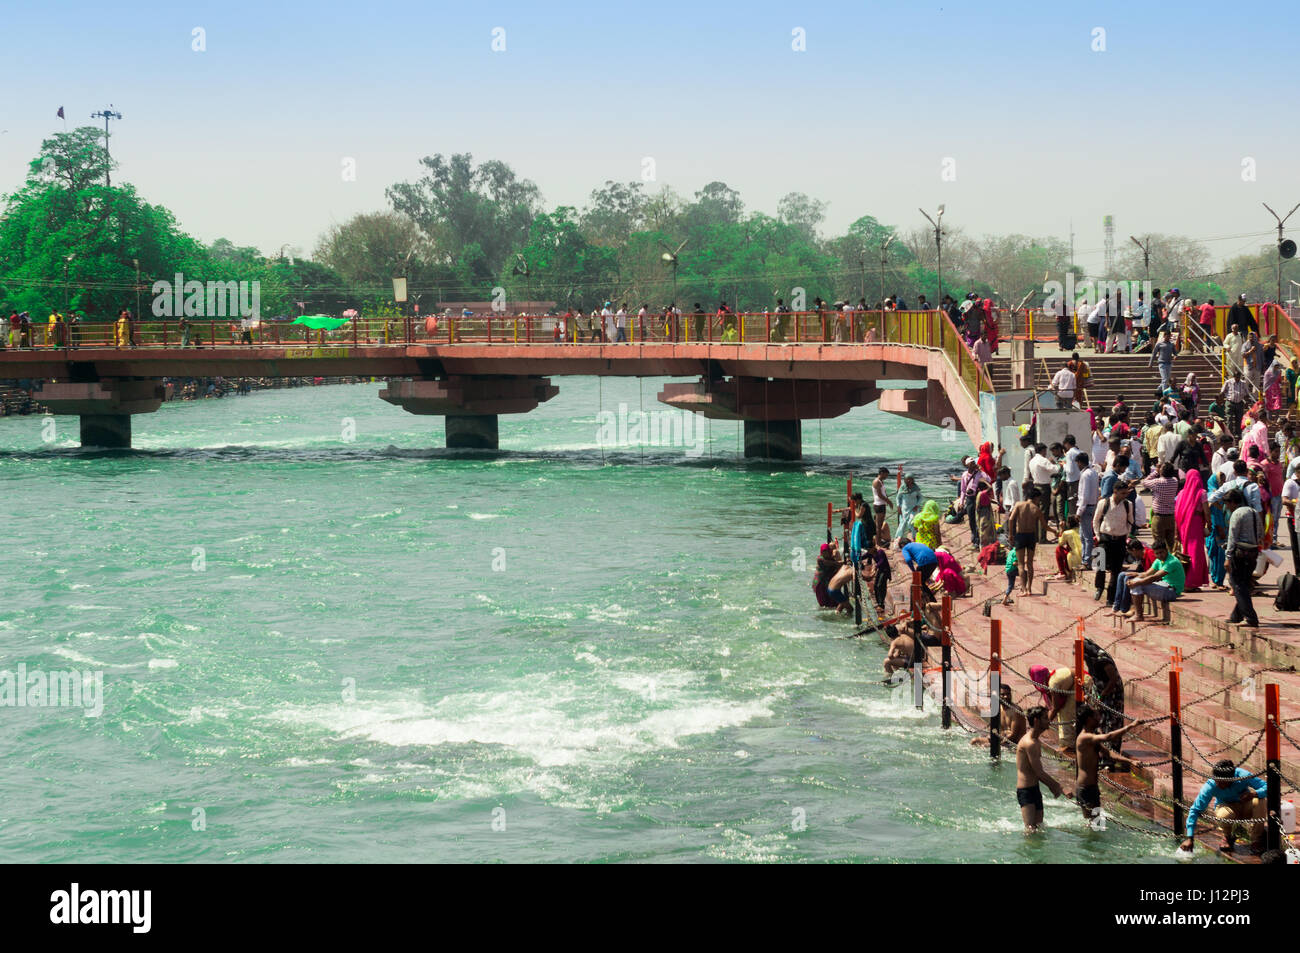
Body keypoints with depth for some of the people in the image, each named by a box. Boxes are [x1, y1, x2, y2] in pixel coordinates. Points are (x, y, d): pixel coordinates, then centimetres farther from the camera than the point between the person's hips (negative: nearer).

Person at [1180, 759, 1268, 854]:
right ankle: (1228, 837, -1)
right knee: (1223, 815, -38)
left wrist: (1254, 794, -46)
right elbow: (1195, 810, -24)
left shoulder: (1242, 776, -29)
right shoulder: (1210, 786, -28)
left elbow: (1266, 786, -24)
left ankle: (1256, 839, -10)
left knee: (1261, 800, -32)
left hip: (1245, 806, 1)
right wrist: (1189, 838, -29)